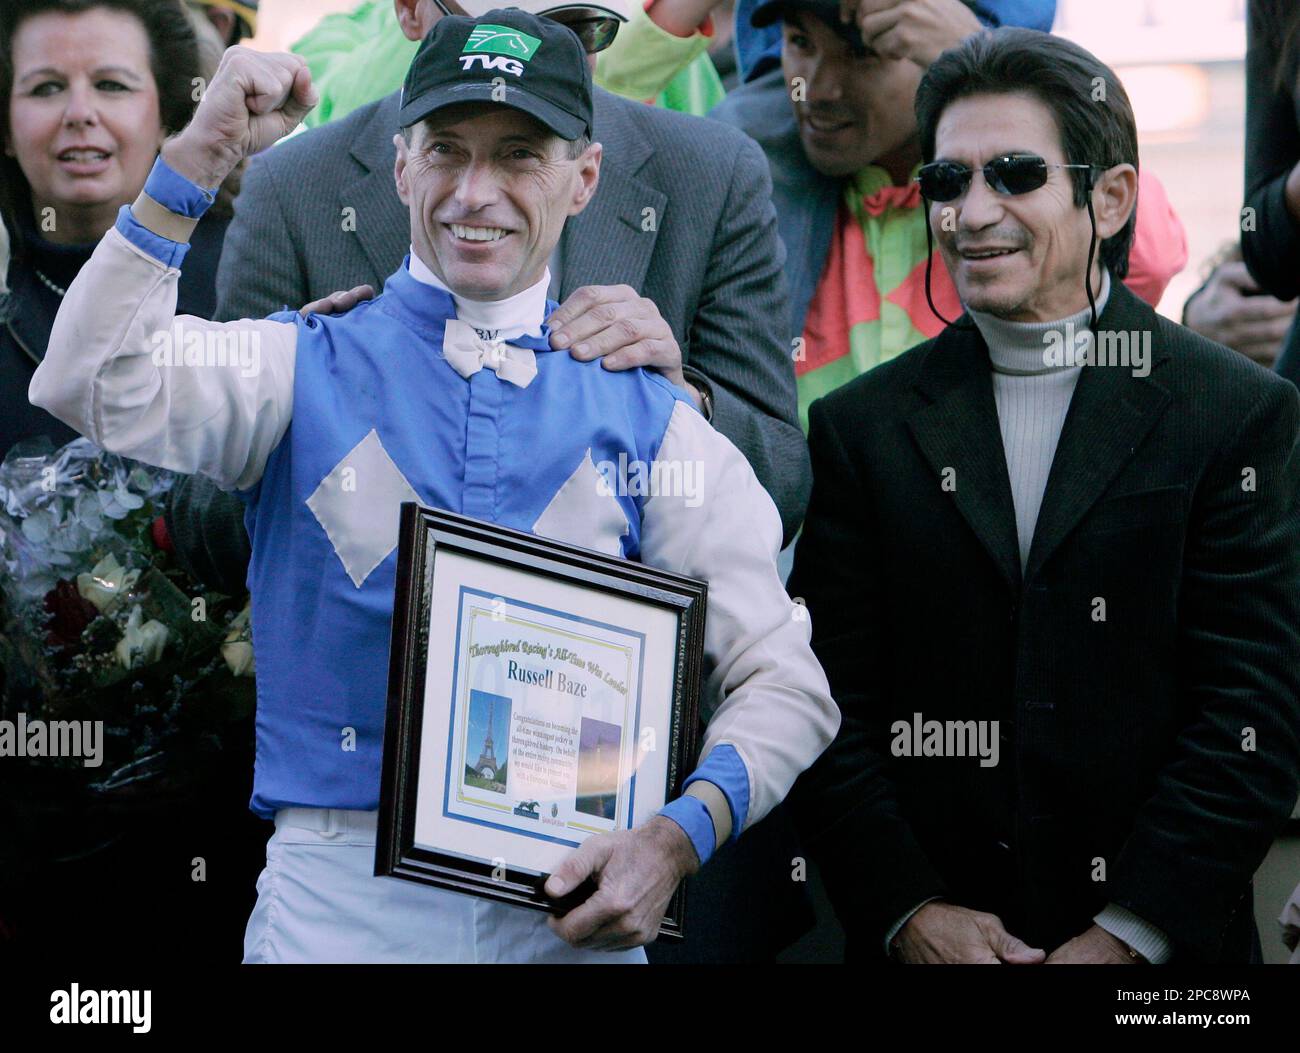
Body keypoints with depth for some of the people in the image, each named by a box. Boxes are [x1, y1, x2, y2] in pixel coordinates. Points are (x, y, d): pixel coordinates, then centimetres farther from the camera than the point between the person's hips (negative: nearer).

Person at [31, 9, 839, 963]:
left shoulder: (648, 415, 9)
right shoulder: (307, 372, 7)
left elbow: (783, 684, 6)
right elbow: (94, 386, -12)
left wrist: (680, 838, -12)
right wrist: (199, 158, -12)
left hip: (574, 908, 1)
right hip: (340, 898, -1)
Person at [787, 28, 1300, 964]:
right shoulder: (865, 426, 4)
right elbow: (830, 704, 1)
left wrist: (1128, 934, -14)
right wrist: (908, 911, -11)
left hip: (1160, 945, -1)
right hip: (925, 941, 2)